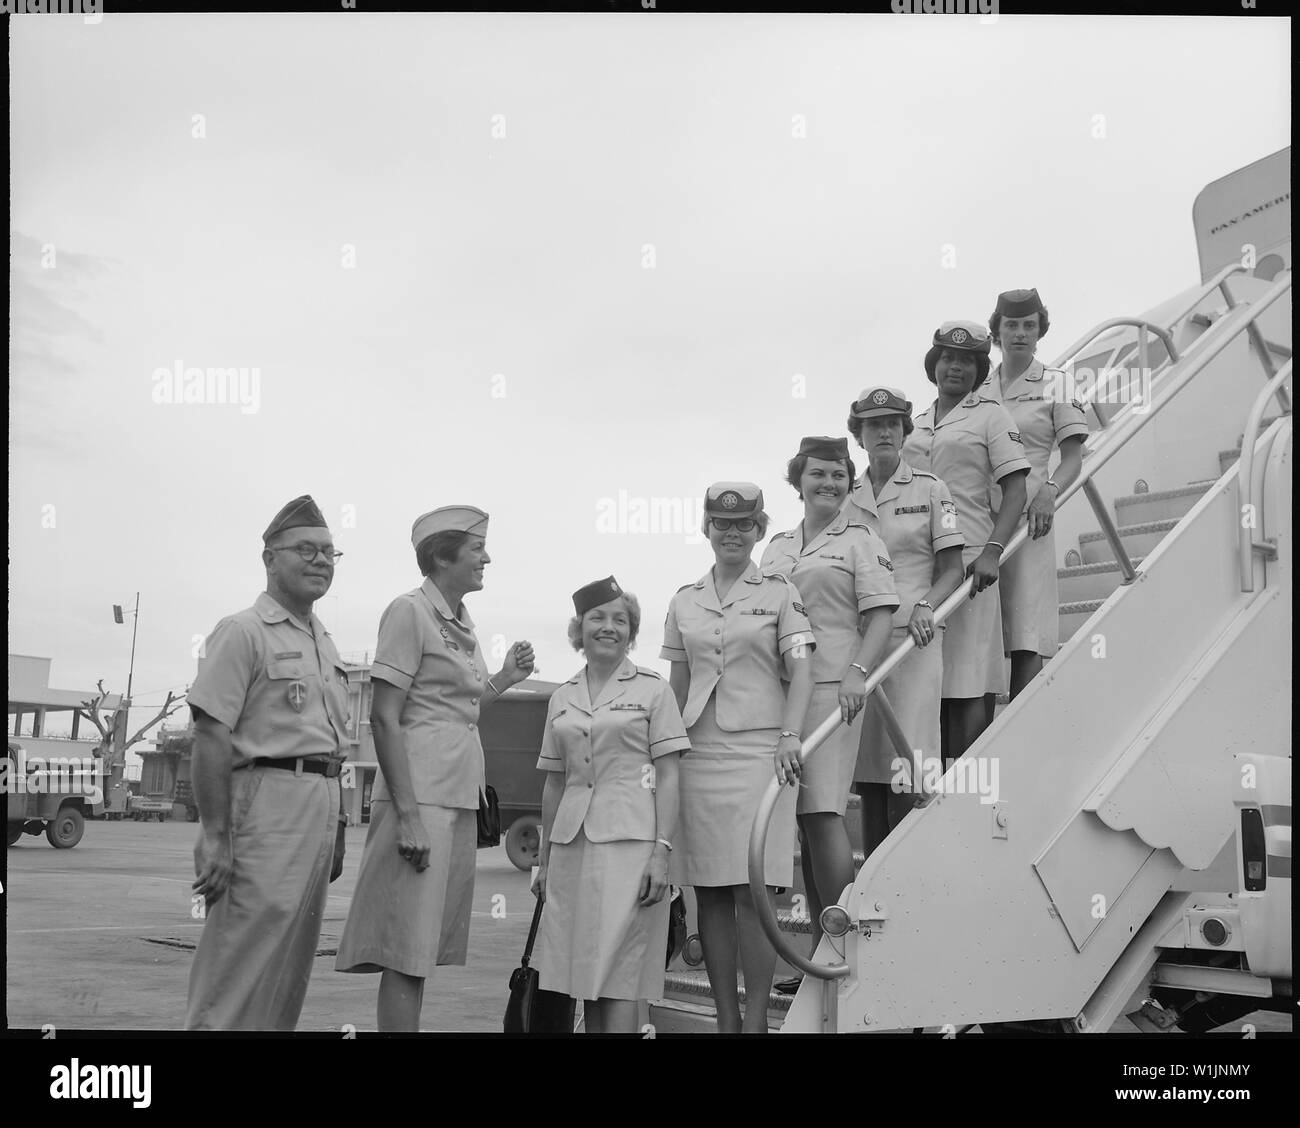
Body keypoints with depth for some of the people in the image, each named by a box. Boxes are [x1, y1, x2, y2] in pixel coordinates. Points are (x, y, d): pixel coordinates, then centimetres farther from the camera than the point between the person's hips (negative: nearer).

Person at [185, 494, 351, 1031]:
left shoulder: (324, 641, 18)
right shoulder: (244, 631, -7)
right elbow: (211, 736, -14)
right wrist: (215, 836, -19)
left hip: (321, 806, 9)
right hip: (266, 801, -9)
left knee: (290, 966, 13)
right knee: (239, 968, -7)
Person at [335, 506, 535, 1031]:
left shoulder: (462, 624, 17)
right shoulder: (410, 612, -8)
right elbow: (384, 718, -14)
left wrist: (506, 677, 11)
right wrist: (408, 815, -20)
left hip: (458, 800, 8)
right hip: (420, 796, -8)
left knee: (420, 949, 11)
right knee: (406, 951, -8)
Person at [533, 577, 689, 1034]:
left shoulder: (652, 689, 2)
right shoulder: (562, 698, 14)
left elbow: (668, 777, -2)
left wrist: (662, 852, -11)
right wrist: (544, 860, 15)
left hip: (629, 840, -4)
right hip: (572, 841, 4)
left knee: (618, 976, -7)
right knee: (584, 970, 5)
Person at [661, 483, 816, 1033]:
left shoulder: (780, 593, 5)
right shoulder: (685, 601, 14)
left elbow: (800, 673, -2)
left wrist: (791, 735, -17)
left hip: (757, 752, -4)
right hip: (697, 754, 4)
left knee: (753, 892, -8)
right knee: (709, 894, 5)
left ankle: (756, 1018, -1)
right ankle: (725, 1018, 12)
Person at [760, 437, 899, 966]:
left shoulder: (859, 540, 4)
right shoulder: (777, 546, 19)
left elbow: (880, 614, -4)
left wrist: (858, 672, -19)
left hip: (832, 685, -5)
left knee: (822, 812, -13)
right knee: (803, 818, 7)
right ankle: (820, 940, 14)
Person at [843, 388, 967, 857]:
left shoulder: (929, 490, 6)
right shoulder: (846, 499, 13)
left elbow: (952, 569, 4)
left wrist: (924, 606, -15)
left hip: (914, 640, -3)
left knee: (906, 768, -11)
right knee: (868, 770, 3)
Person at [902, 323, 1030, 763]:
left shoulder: (990, 414, 4)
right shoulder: (915, 423, 18)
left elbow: (1015, 492, -3)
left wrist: (992, 550, -16)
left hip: (968, 558, -5)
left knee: (970, 686, -8)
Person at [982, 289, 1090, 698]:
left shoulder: (1055, 385, 9)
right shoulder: (977, 388, 16)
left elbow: (1073, 458, 4)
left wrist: (1050, 490, -16)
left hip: (1027, 515, -3)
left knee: (1026, 639, -10)